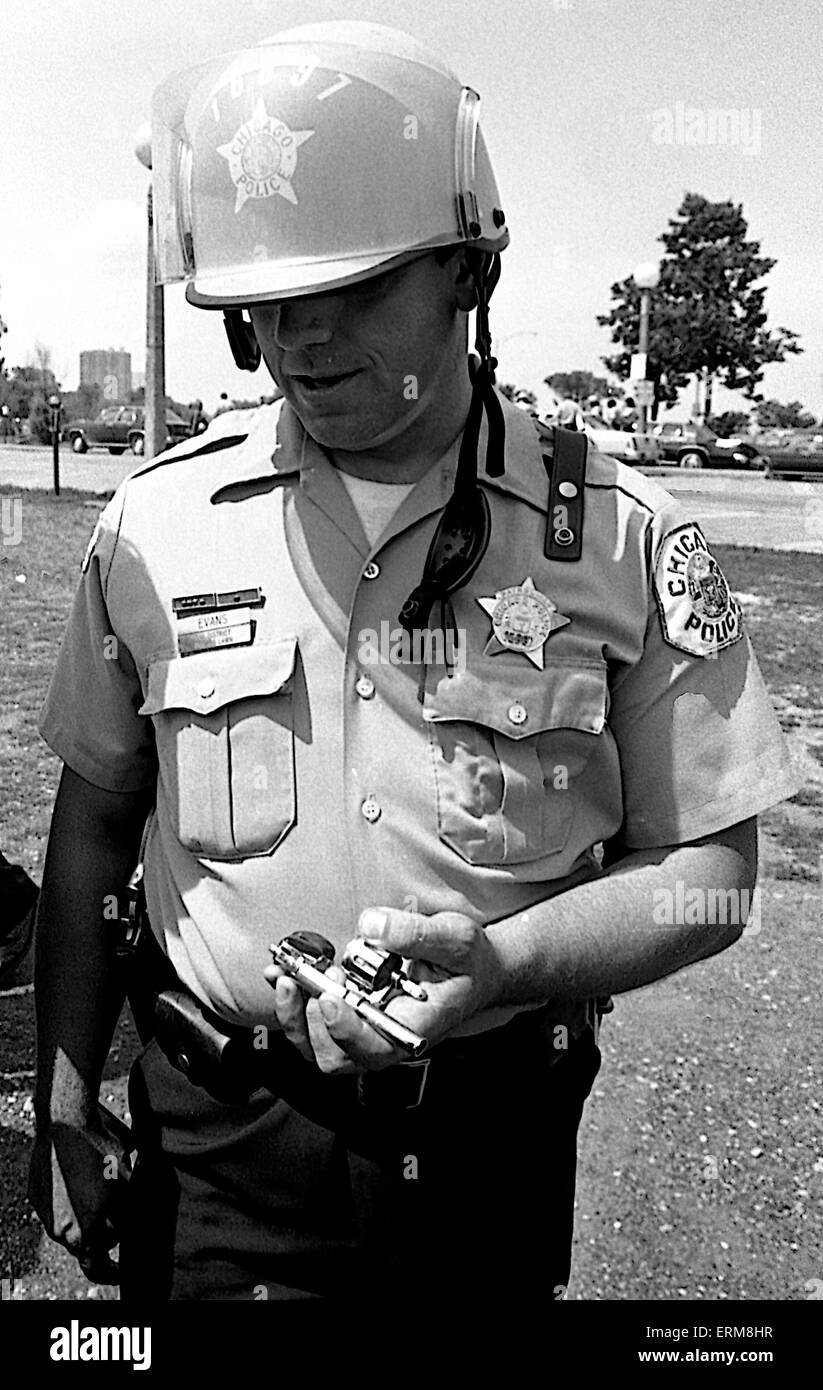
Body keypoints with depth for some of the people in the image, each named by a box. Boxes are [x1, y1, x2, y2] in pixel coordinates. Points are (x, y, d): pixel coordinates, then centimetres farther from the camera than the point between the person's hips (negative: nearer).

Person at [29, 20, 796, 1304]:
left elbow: (706, 870, -6)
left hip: (491, 1153, 0)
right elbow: (92, 827, 4)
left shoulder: (622, 538, -10)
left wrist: (504, 965, -23)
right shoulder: (159, 523, -5)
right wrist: (64, 1102, 5)